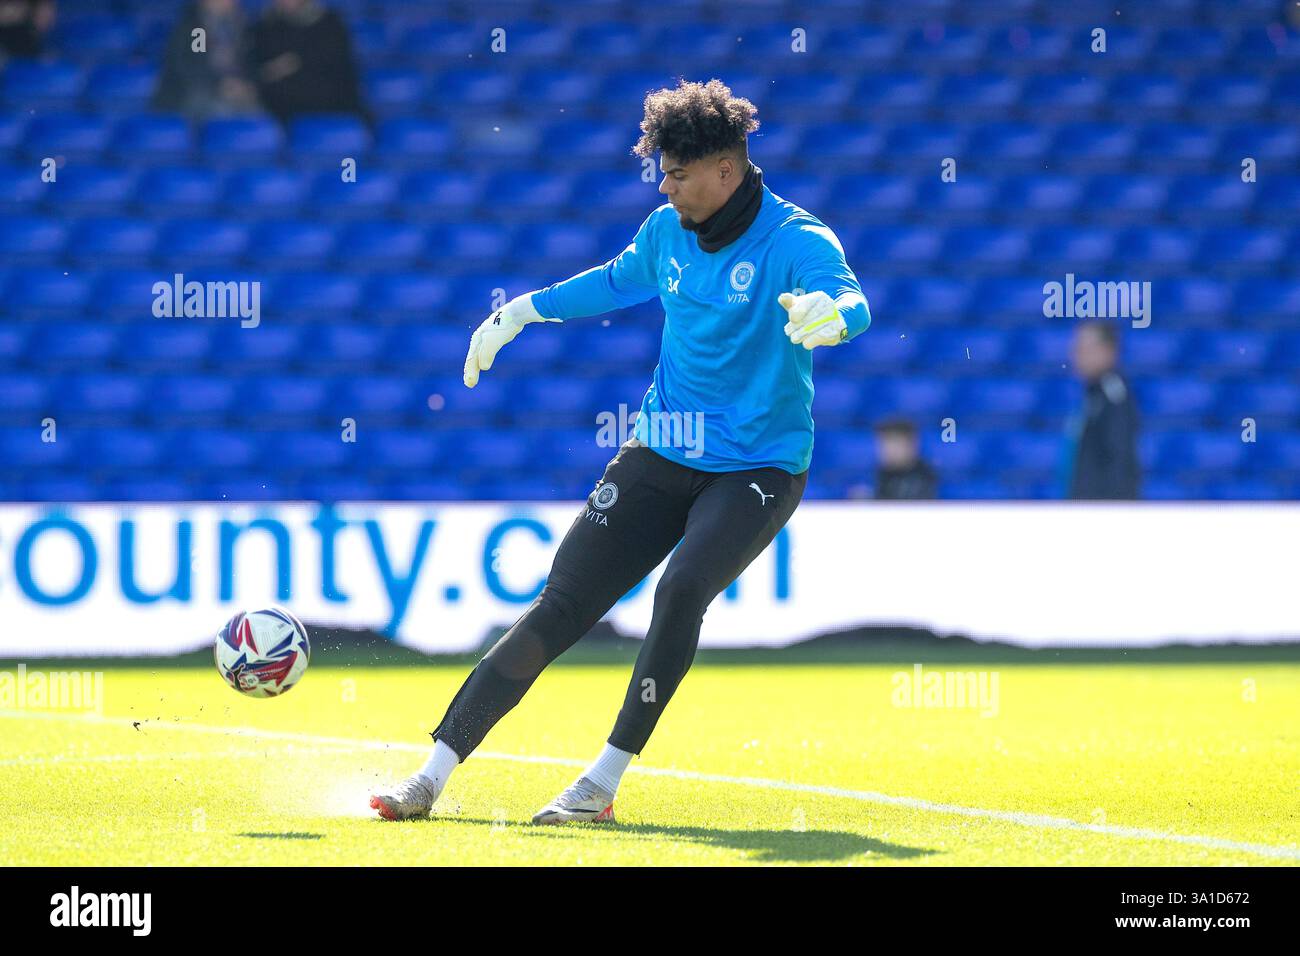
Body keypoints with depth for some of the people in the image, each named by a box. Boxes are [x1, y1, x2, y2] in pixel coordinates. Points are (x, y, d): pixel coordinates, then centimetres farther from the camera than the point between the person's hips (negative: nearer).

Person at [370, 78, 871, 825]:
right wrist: (523, 310, 28)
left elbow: (852, 300, -37)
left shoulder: (794, 241, -16)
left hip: (757, 469, -5)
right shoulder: (668, 230, 3)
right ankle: (433, 777, 1)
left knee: (682, 588, -30)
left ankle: (603, 784, -19)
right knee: (559, 610, -2)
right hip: (659, 456, 5)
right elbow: (619, 280, 26)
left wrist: (830, 312, -60)